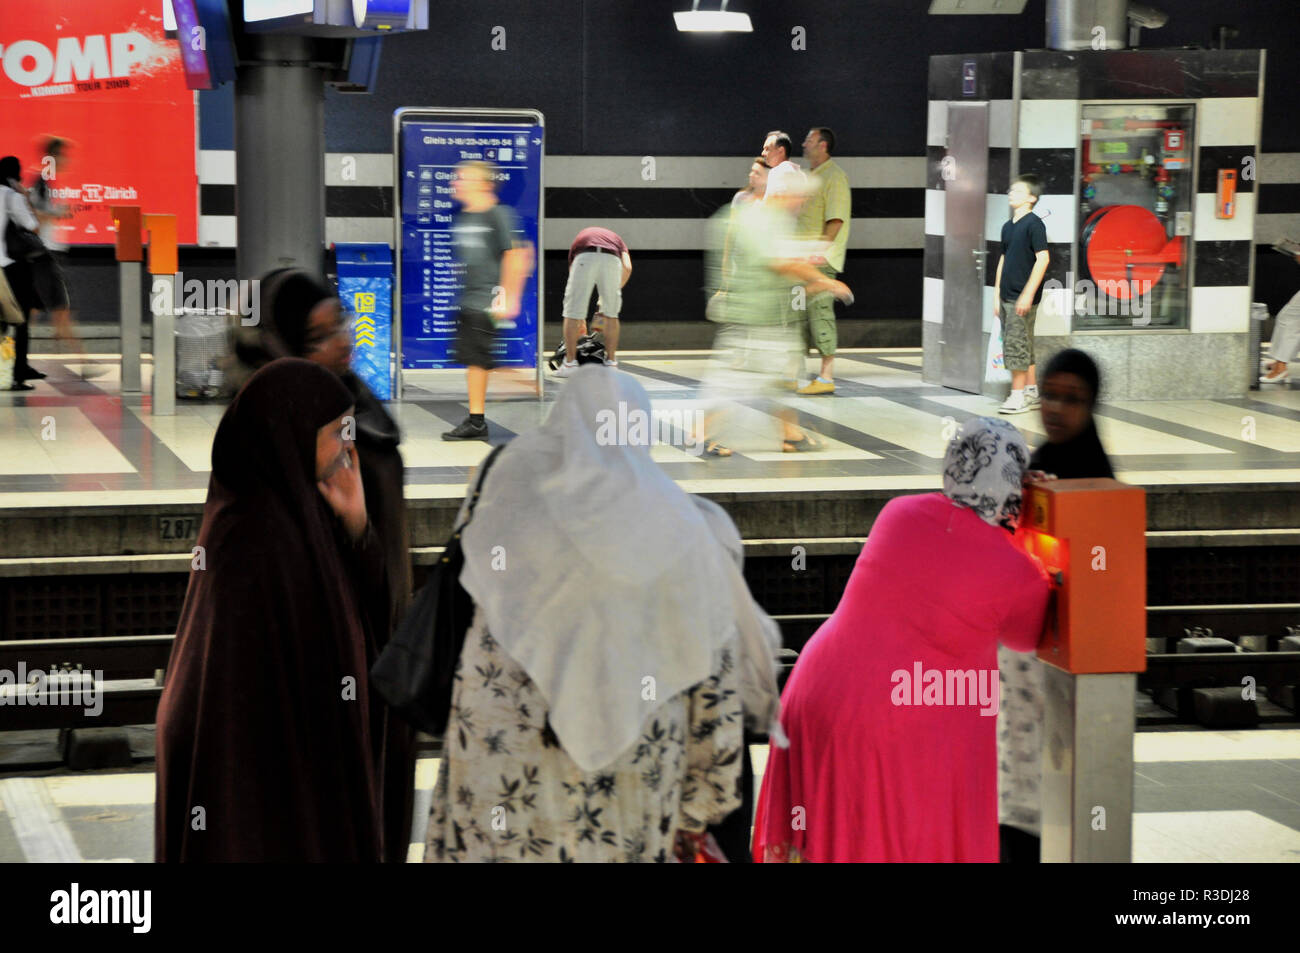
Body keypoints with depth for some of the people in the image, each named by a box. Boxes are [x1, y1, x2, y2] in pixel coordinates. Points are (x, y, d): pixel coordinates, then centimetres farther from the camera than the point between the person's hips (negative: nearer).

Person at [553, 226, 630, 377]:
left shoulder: (580, 237, 40)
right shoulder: (616, 239, 39)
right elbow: (627, 268, 15)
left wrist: (580, 319, 50)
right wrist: (607, 297, 21)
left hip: (584, 258, 0)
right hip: (611, 259, 0)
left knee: (572, 313, 12)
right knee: (611, 314, 17)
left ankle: (570, 363, 13)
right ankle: (611, 363, 19)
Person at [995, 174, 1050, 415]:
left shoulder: (1033, 224, -10)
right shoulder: (1008, 227, 14)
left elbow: (1042, 258, -16)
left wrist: (1028, 294, -19)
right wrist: (997, 295, 17)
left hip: (1023, 298, -8)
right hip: (1007, 296, 8)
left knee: (1016, 345, -9)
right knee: (1023, 347, 13)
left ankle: (1018, 397, -7)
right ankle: (1032, 392, 20)